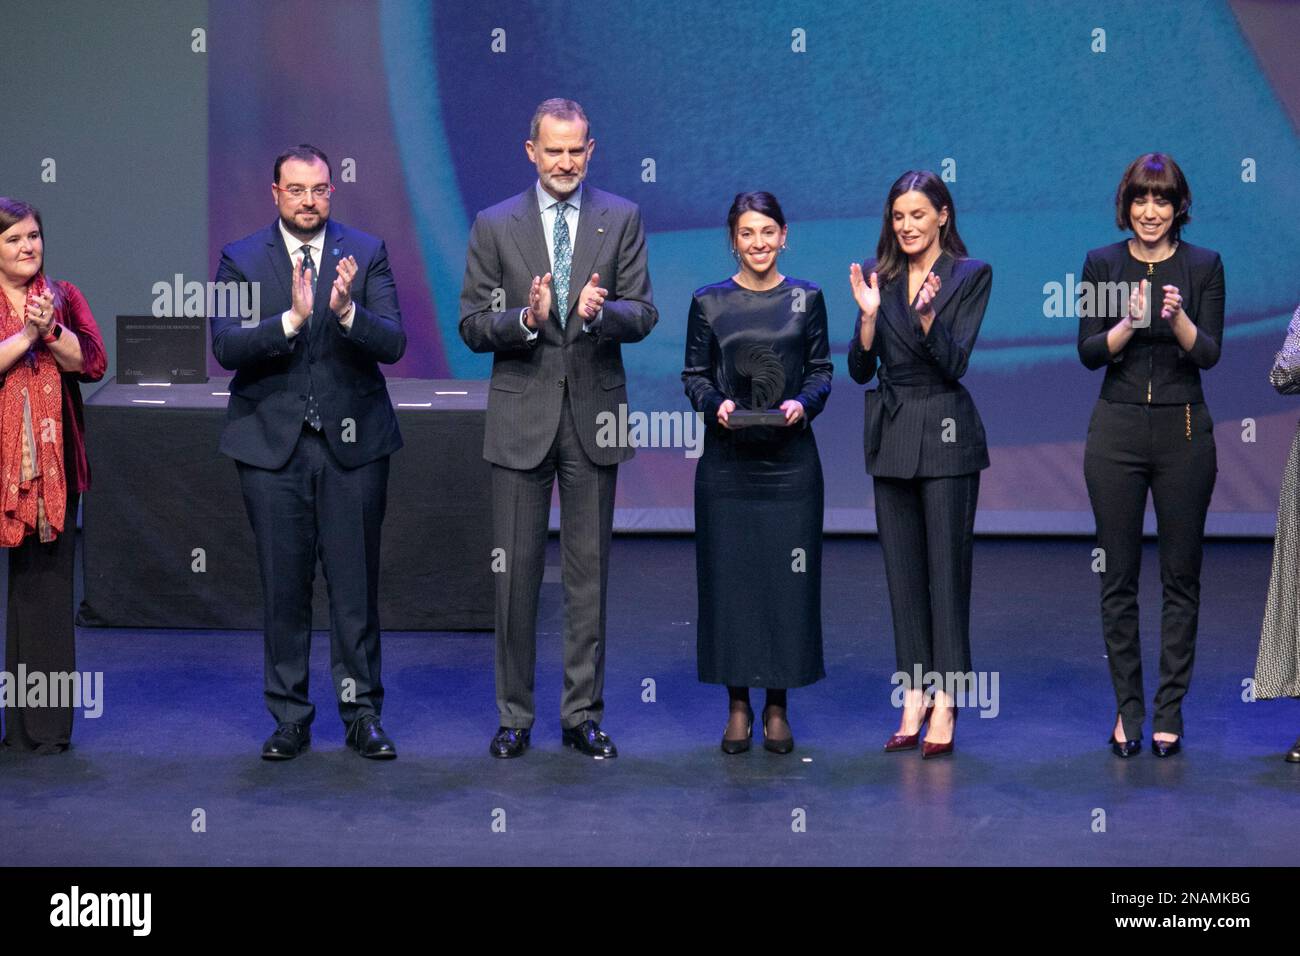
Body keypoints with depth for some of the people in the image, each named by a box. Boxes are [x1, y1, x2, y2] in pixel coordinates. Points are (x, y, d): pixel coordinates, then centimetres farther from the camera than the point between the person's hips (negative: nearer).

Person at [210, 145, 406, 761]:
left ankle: (362, 714, 13)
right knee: (283, 588, 5)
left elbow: (393, 343, -7)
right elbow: (225, 347, -10)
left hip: (352, 441, 0)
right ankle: (289, 717, 15)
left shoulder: (366, 253, 3)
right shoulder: (241, 259, 2)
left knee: (356, 586, 3)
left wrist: (347, 312, -25)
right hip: (272, 445, 0)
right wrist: (290, 320, -24)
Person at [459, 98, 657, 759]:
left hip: (593, 413, 1)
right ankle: (514, 715, 12)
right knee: (515, 571, 3)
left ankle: (583, 715, 13)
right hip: (522, 417, -1)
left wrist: (601, 310, -21)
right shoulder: (494, 226, 2)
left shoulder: (621, 219, 4)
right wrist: (527, 319, -19)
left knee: (589, 571, 6)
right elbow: (472, 326, 0)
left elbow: (642, 315, 0)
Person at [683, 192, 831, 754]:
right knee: (729, 577, 1)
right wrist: (716, 404, -13)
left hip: (791, 459, 0)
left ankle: (777, 707, 12)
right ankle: (738, 706, 12)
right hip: (727, 460, 0)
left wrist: (803, 403, -12)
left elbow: (821, 370, 7)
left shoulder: (806, 299, 6)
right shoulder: (708, 302, 4)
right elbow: (695, 375, 6)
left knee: (787, 578, 1)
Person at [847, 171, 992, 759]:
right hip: (891, 434, 5)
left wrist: (926, 314, -25)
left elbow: (956, 363, -11)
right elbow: (860, 369, 4)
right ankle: (914, 697, 13)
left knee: (947, 566, -3)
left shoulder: (970, 275, -3)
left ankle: (945, 706, -1)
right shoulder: (878, 275, 8)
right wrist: (869, 313, -12)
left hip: (946, 434, -5)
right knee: (902, 569, 7)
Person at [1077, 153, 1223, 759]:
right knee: (1118, 577, 3)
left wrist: (1177, 317, -26)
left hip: (1183, 432, 0)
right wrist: (1129, 322, -21)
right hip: (1116, 431, 1)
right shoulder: (1102, 264, 4)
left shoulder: (1204, 265, 2)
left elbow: (1209, 353, -7)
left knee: (1181, 576, 3)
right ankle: (1127, 710, 12)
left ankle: (1169, 711, 10)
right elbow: (1089, 353, -3)